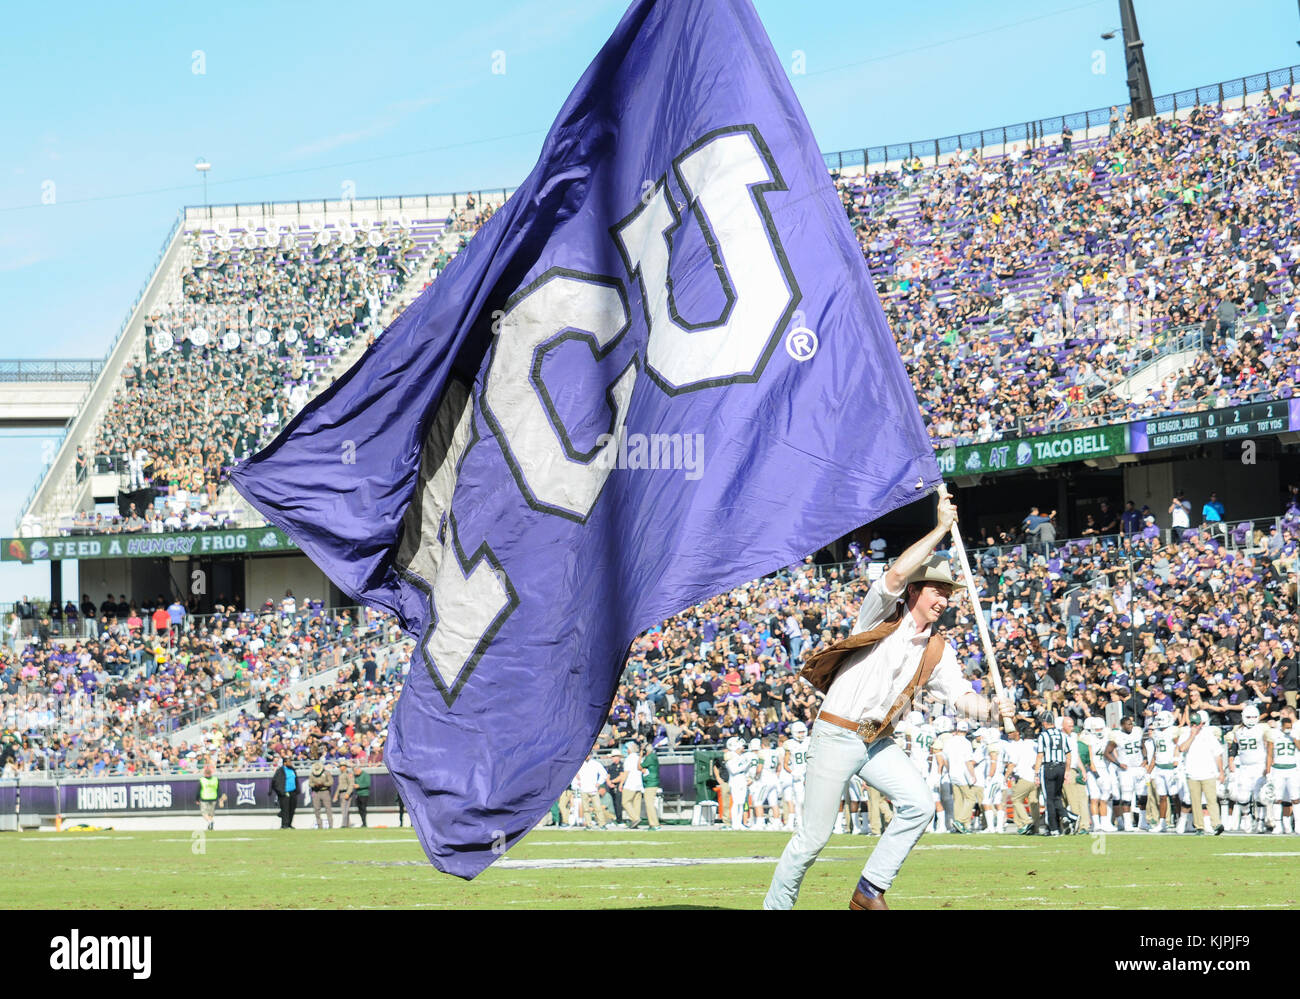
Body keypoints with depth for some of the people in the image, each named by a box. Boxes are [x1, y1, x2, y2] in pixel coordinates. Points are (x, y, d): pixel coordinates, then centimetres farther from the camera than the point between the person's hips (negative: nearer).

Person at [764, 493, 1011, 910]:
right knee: (814, 836, -5)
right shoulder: (882, 614, -8)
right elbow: (896, 574, -27)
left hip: (879, 742, 6)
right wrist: (941, 529, -23)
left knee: (918, 804, -16)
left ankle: (870, 892, -5)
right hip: (837, 735, -6)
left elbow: (962, 695, 1)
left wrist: (992, 708, -21)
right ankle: (776, 904, 15)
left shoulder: (936, 650, 8)